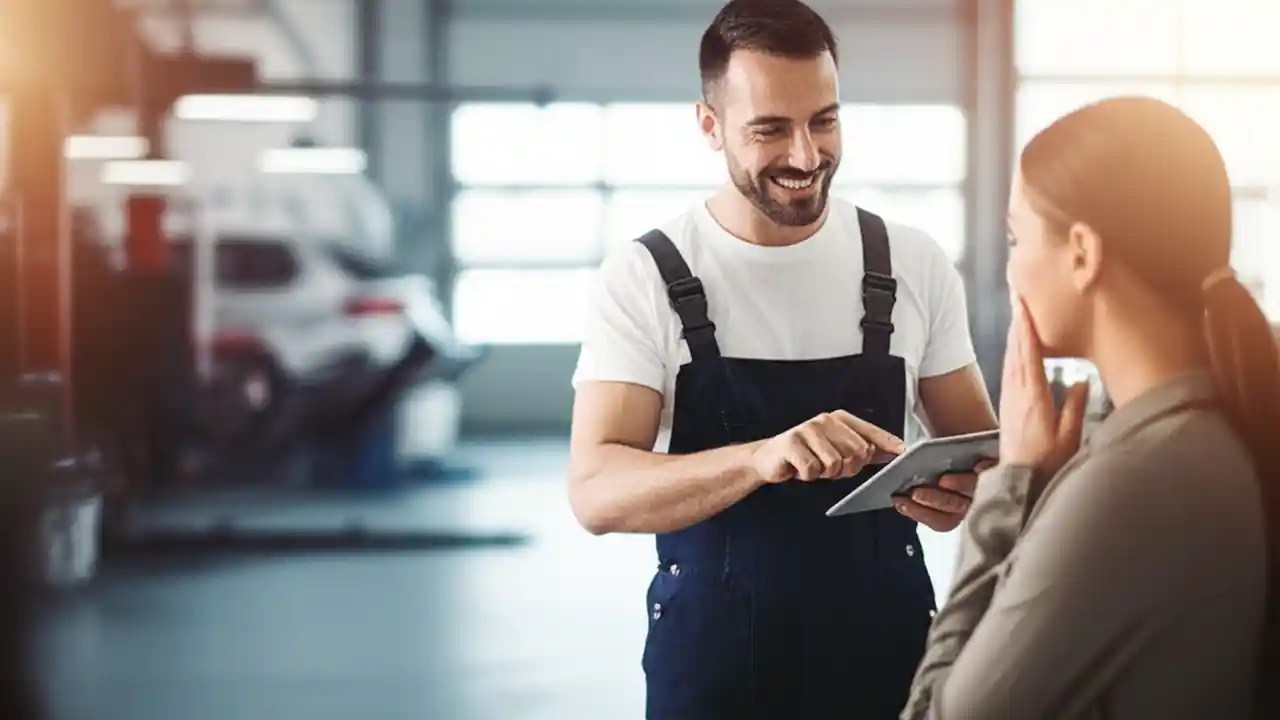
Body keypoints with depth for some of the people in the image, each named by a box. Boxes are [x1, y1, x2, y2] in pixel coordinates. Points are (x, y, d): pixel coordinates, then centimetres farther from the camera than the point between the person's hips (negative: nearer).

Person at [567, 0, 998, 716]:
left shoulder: (914, 265, -2)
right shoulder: (645, 277, -9)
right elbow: (596, 491, -18)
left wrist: (967, 488, -18)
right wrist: (760, 458, -36)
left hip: (886, 649, 2)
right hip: (709, 658, -2)